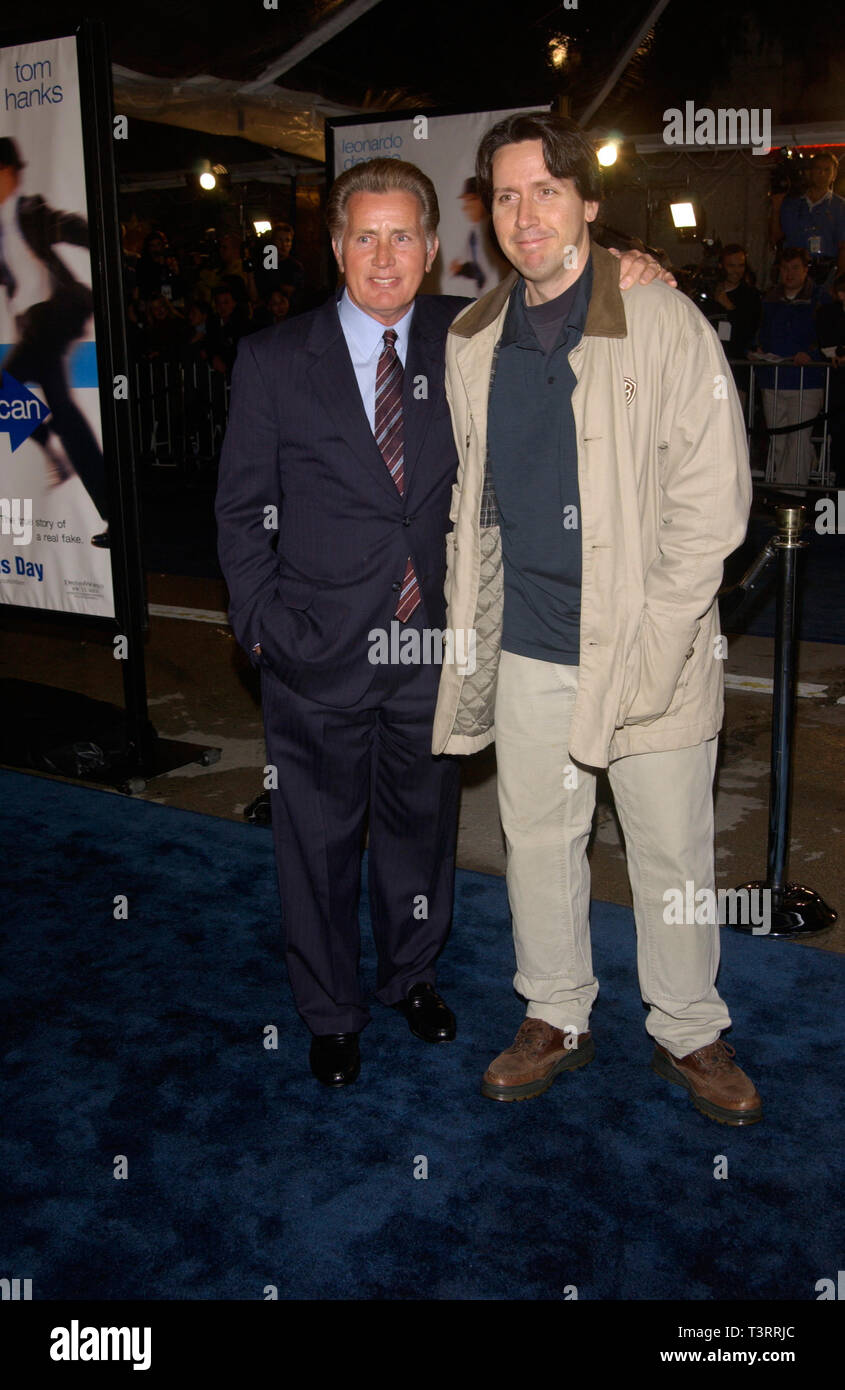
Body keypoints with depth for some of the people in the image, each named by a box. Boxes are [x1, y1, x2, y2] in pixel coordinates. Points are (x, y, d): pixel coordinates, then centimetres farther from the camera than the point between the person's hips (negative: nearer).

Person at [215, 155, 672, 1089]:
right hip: (317, 657, -2)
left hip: (430, 644, 2)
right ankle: (329, 1011, 33)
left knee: (421, 825, 18)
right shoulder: (272, 360, -4)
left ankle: (411, 974, 44)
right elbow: (242, 508, 0)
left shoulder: (465, 339, 1)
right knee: (319, 839, 11)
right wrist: (261, 624, -6)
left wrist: (617, 284, -5)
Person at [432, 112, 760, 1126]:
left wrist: (651, 643, -14)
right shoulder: (472, 342, 7)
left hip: (652, 651, -3)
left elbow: (714, 493, -9)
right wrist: (470, 636, 8)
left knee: (672, 851, 7)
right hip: (528, 650, 4)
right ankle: (556, 1016, 34)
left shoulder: (664, 323, -6)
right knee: (536, 840, 14)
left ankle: (688, 1033, 28)